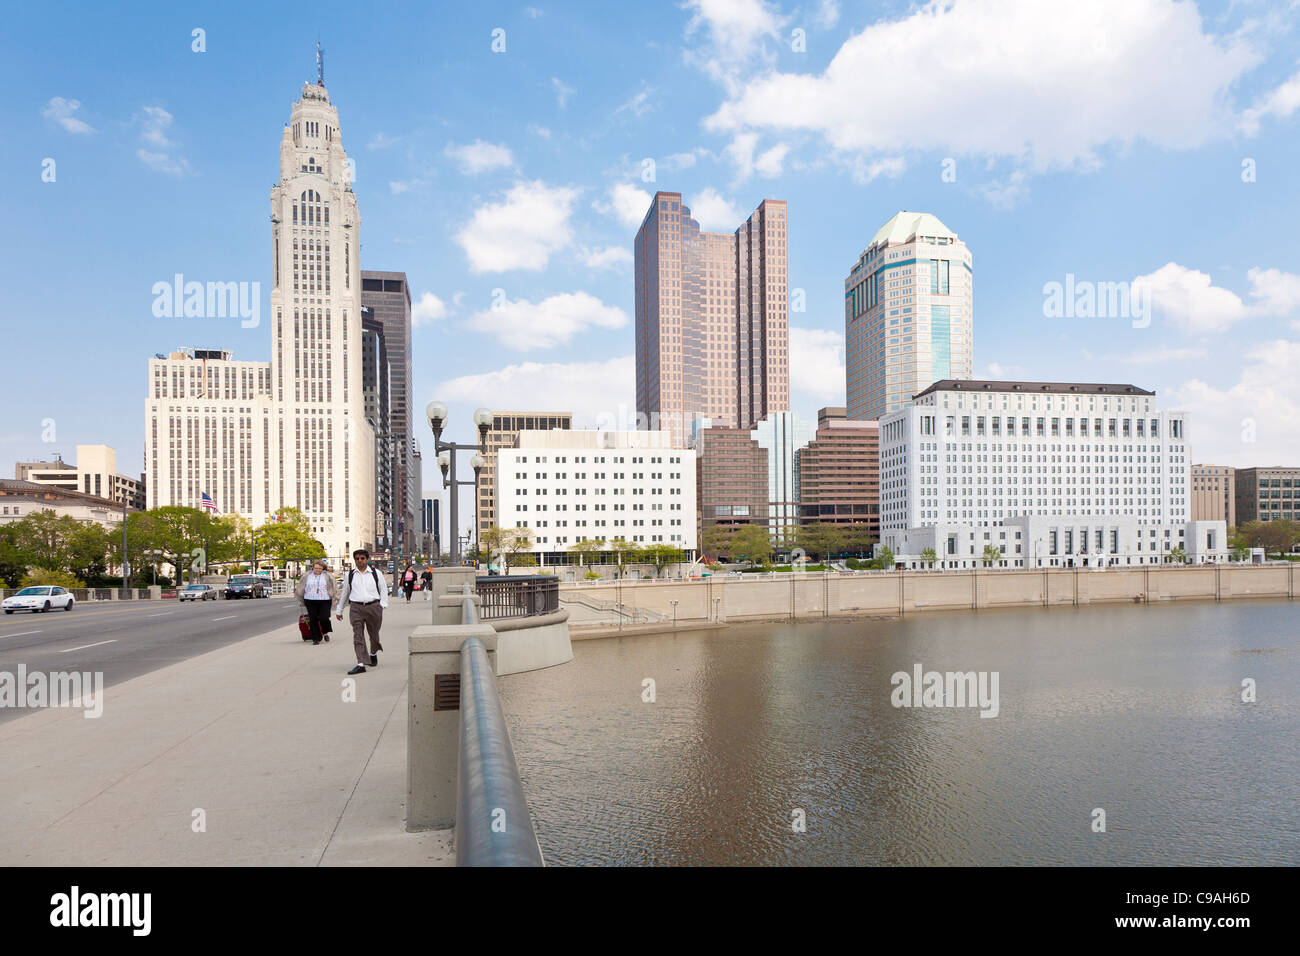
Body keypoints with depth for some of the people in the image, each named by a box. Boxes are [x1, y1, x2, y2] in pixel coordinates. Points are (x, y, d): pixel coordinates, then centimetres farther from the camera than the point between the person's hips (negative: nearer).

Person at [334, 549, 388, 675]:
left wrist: (383, 604, -3)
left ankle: (373, 654, 41)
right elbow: (344, 593, 20)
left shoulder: (376, 573, 7)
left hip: (373, 607, 0)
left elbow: (383, 589, 10)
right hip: (356, 608, 0)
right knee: (358, 636, -9)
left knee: (374, 634, 12)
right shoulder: (349, 575, 11)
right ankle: (361, 664, -13)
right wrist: (339, 610, 24)